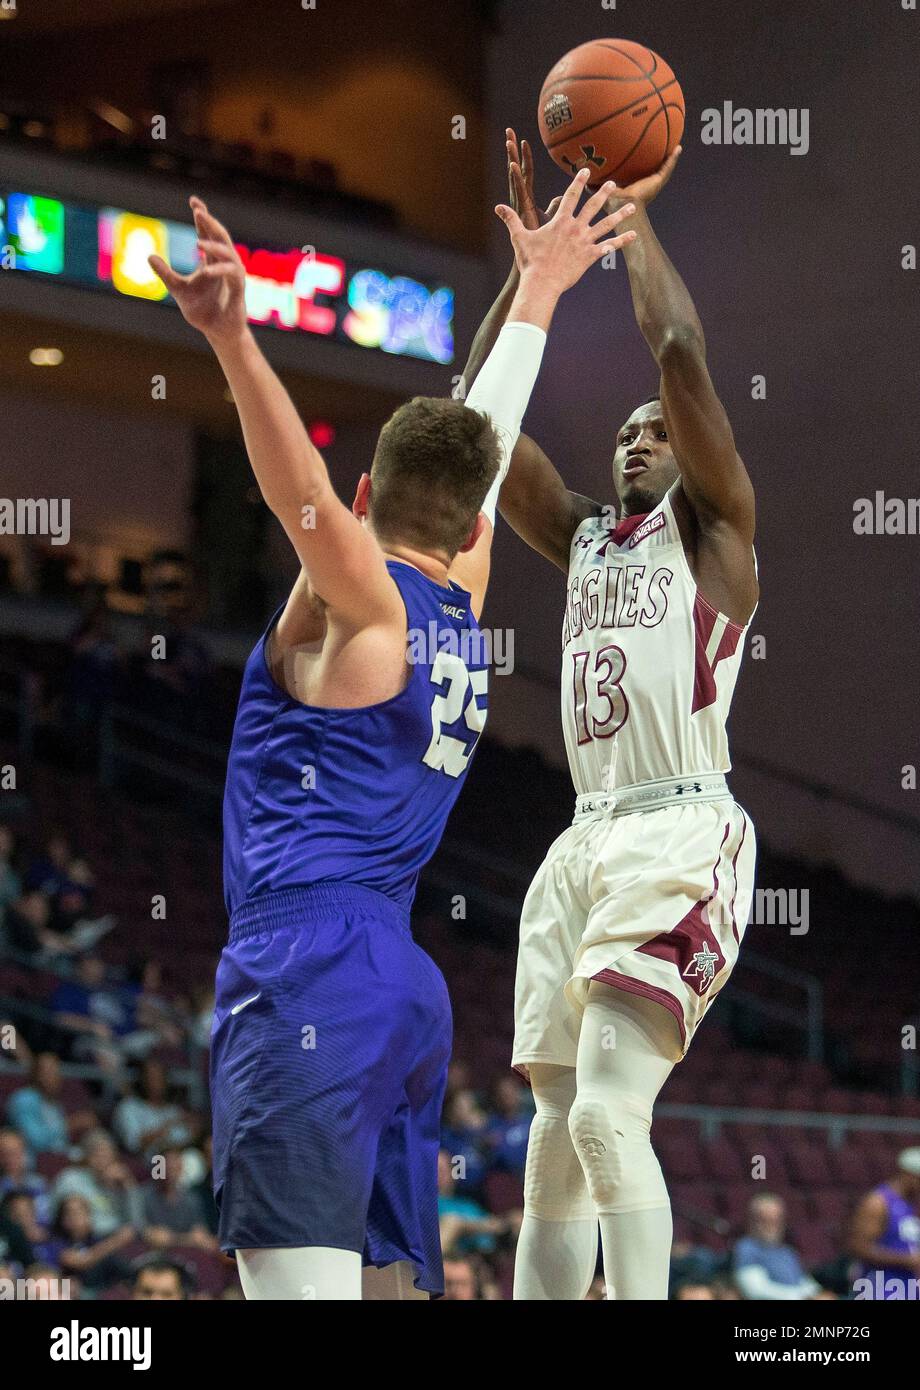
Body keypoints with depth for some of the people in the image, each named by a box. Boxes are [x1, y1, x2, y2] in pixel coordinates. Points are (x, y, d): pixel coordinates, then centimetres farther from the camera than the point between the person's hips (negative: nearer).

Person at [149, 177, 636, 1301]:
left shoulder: (366, 599, -2)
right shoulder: (461, 607, 17)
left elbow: (304, 488, -22)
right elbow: (483, 446, 32)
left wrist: (232, 340, -37)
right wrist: (537, 295, 44)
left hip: (311, 978, -8)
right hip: (405, 993, 8)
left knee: (303, 1280, -20)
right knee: (395, 1280, 9)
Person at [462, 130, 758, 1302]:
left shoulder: (712, 524, 4)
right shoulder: (584, 537, 22)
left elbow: (680, 349, -8)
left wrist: (633, 215, 2)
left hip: (681, 837, -7)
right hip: (585, 842, 7)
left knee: (608, 1111, -22)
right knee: (557, 1134, 6)